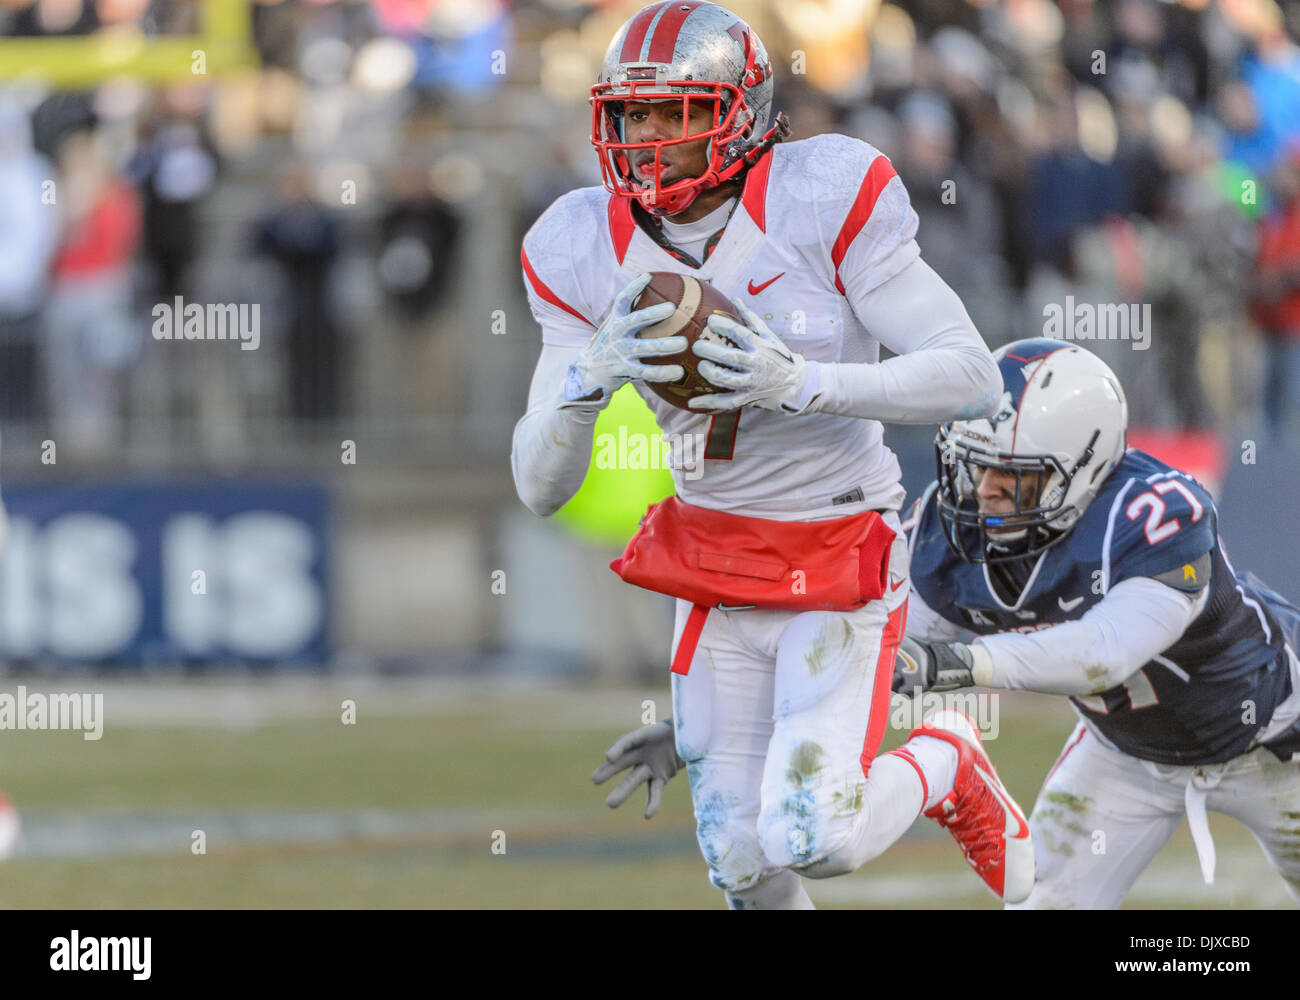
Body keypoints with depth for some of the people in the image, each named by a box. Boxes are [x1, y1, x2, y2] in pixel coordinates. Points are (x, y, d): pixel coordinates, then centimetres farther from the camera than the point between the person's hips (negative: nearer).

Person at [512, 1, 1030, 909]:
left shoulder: (822, 201, -18)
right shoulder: (588, 251, -6)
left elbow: (973, 377, -19)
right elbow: (540, 486, -7)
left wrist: (799, 383, -32)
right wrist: (588, 376, -28)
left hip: (841, 560, -4)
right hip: (714, 567, 4)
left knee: (808, 839, -14)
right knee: (742, 861, 4)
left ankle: (944, 770, 18)